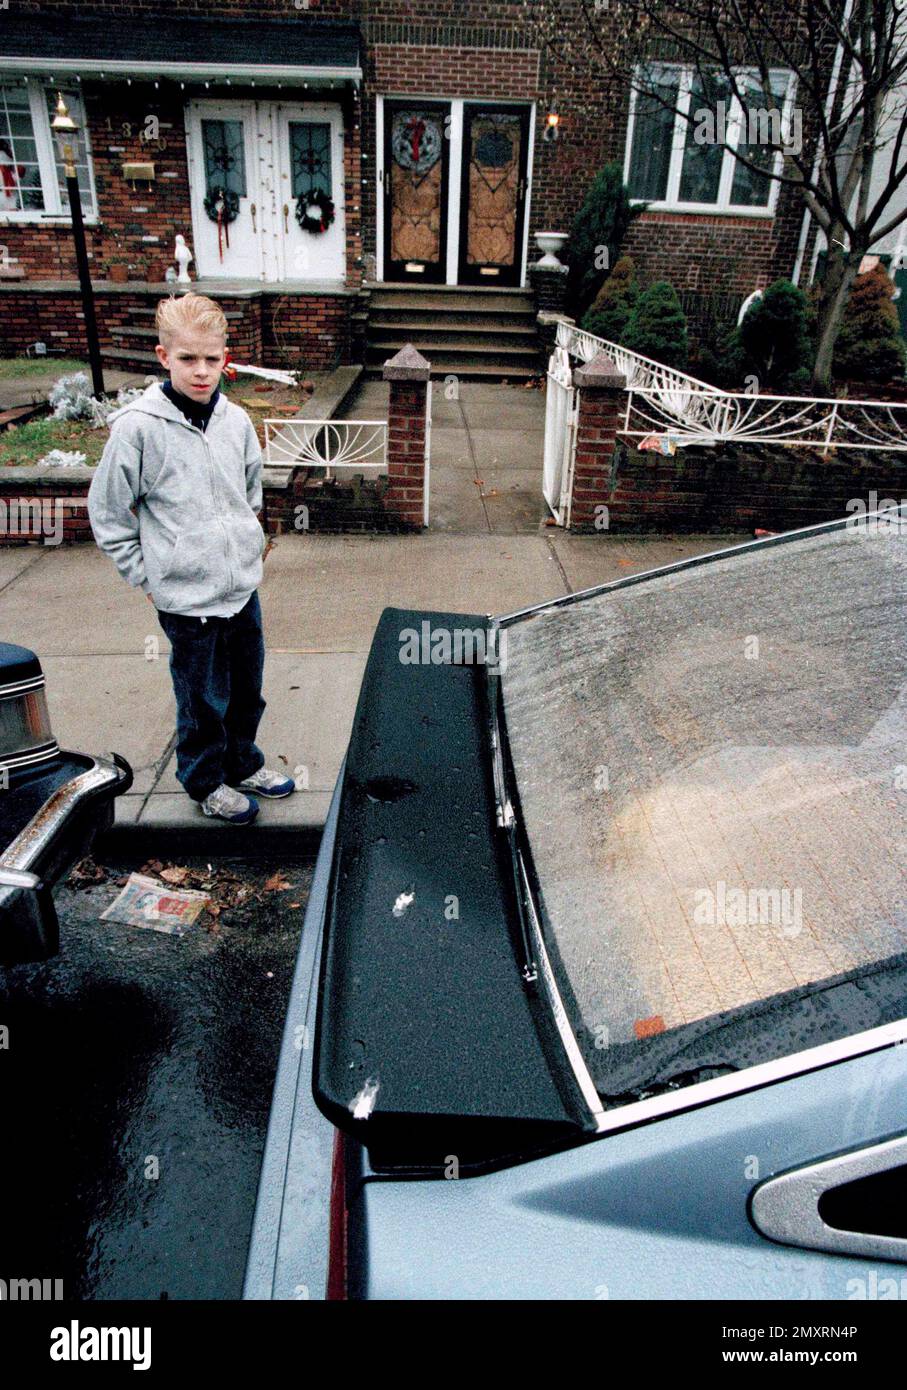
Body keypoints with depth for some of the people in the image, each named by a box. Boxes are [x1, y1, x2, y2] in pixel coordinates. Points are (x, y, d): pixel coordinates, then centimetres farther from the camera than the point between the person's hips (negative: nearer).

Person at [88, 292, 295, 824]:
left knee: (248, 689, 19)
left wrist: (247, 542, 14)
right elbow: (108, 512, -7)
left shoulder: (236, 420, 1)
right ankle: (206, 780, 33)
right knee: (204, 699, 10)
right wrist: (146, 575, -6)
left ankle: (243, 763, 42)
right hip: (187, 595, -5)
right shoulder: (137, 427, -14)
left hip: (244, 585, 5)